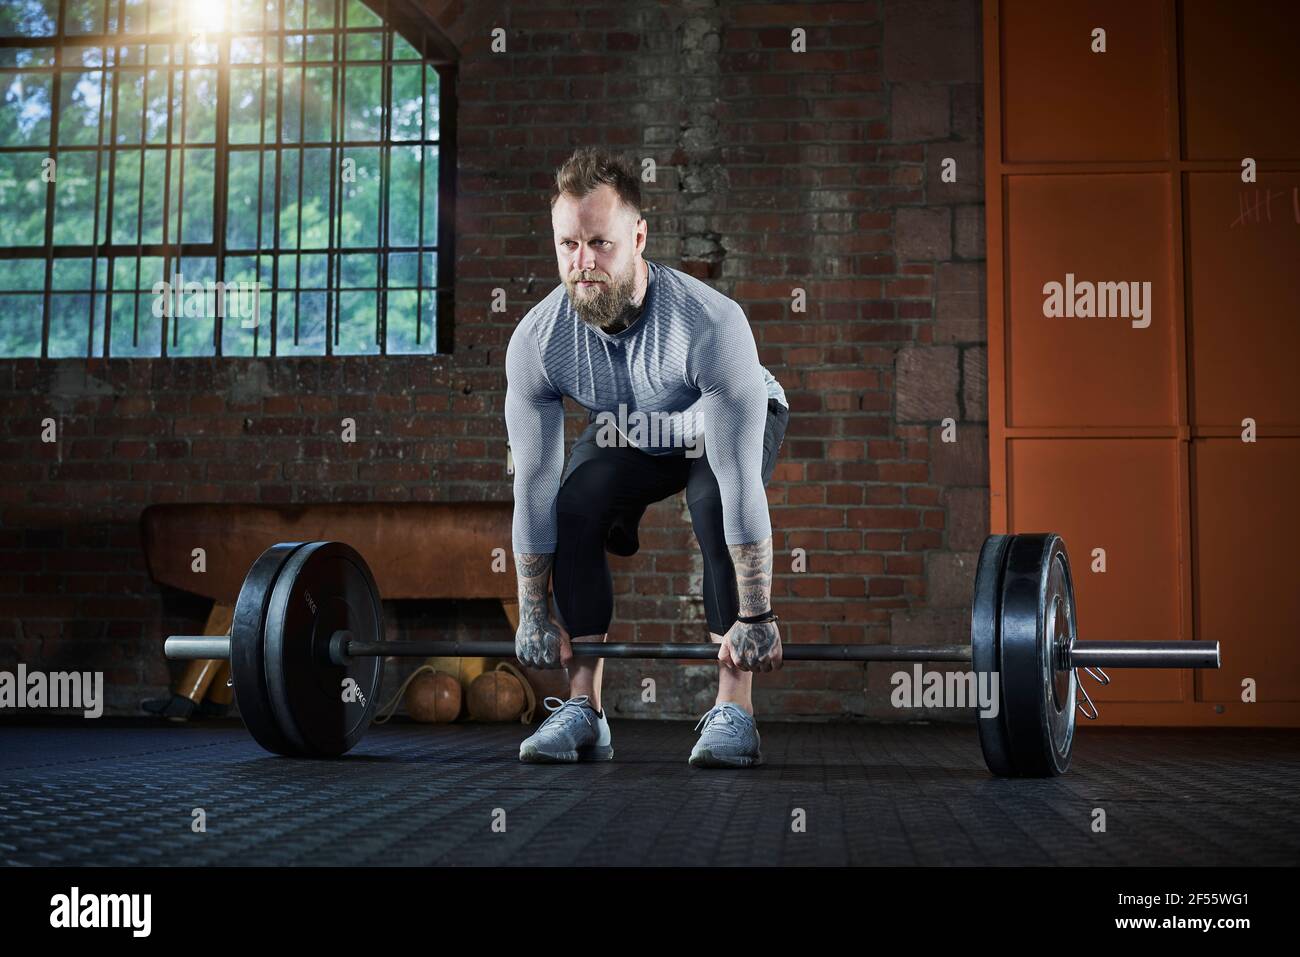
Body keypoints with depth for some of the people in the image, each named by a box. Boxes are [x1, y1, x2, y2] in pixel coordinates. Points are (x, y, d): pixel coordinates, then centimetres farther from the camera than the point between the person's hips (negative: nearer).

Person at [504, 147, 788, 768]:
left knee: (716, 508, -32)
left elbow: (739, 482, -40)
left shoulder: (708, 324, -42)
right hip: (627, 433, 3)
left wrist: (754, 617, -39)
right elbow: (534, 482, -22)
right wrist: (533, 613, -18)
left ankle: (734, 711, -22)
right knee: (572, 507, -23)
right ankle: (583, 712, -12)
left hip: (732, 425, -3)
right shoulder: (536, 340, -29)